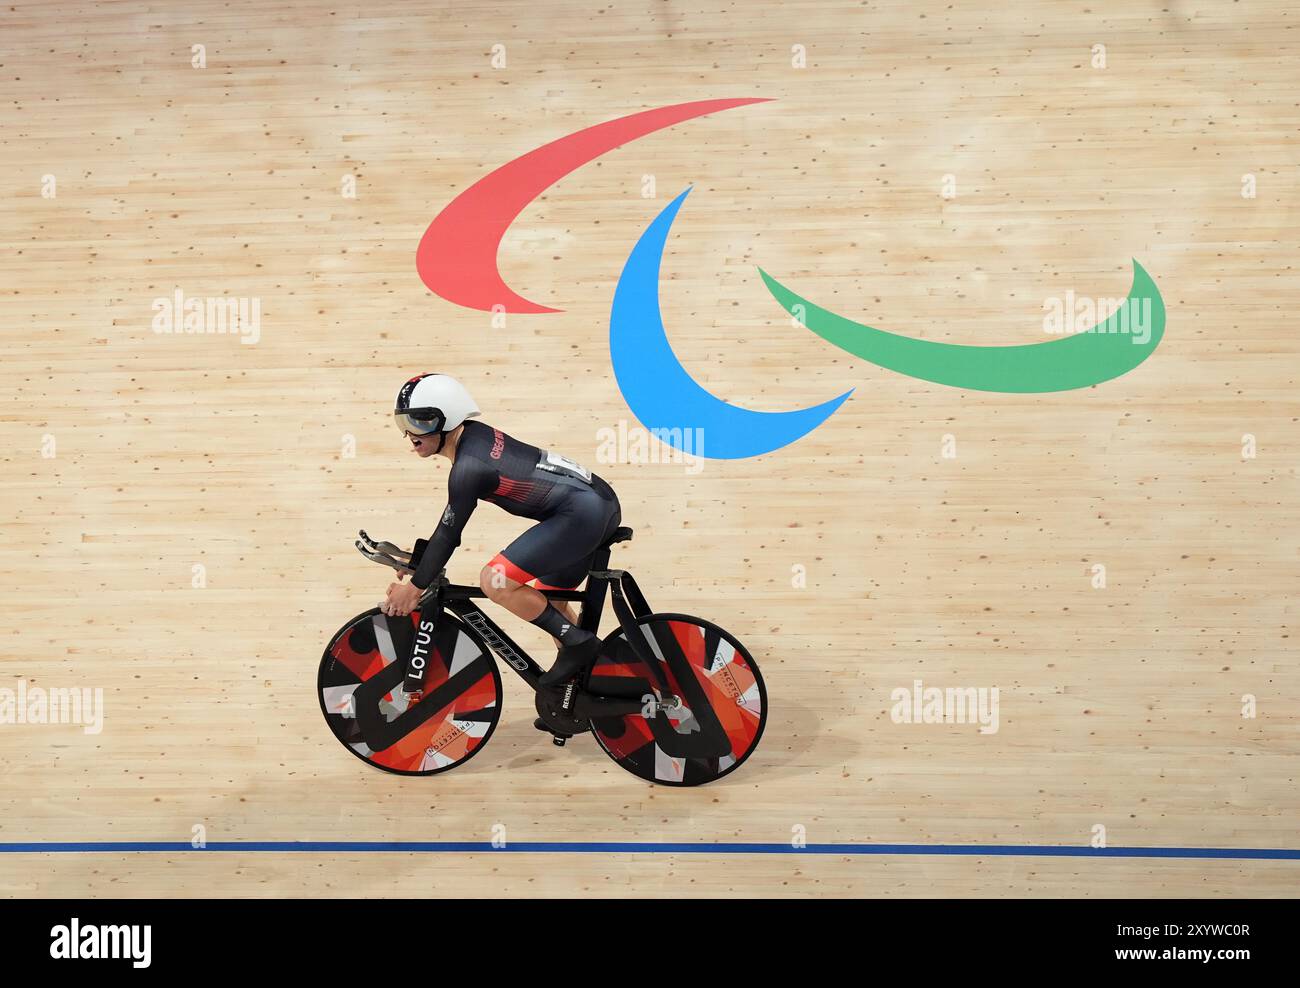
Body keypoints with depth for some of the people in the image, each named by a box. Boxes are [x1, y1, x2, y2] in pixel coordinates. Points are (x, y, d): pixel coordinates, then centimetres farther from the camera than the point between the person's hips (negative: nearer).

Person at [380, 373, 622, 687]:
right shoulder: (474, 434, 10)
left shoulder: (469, 467, -16)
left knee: (494, 580, -15)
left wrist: (414, 587, 1)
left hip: (581, 514, -11)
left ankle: (578, 642, -4)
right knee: (548, 599, 23)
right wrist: (420, 561, 23)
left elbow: (448, 534, -9)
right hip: (601, 504, 11)